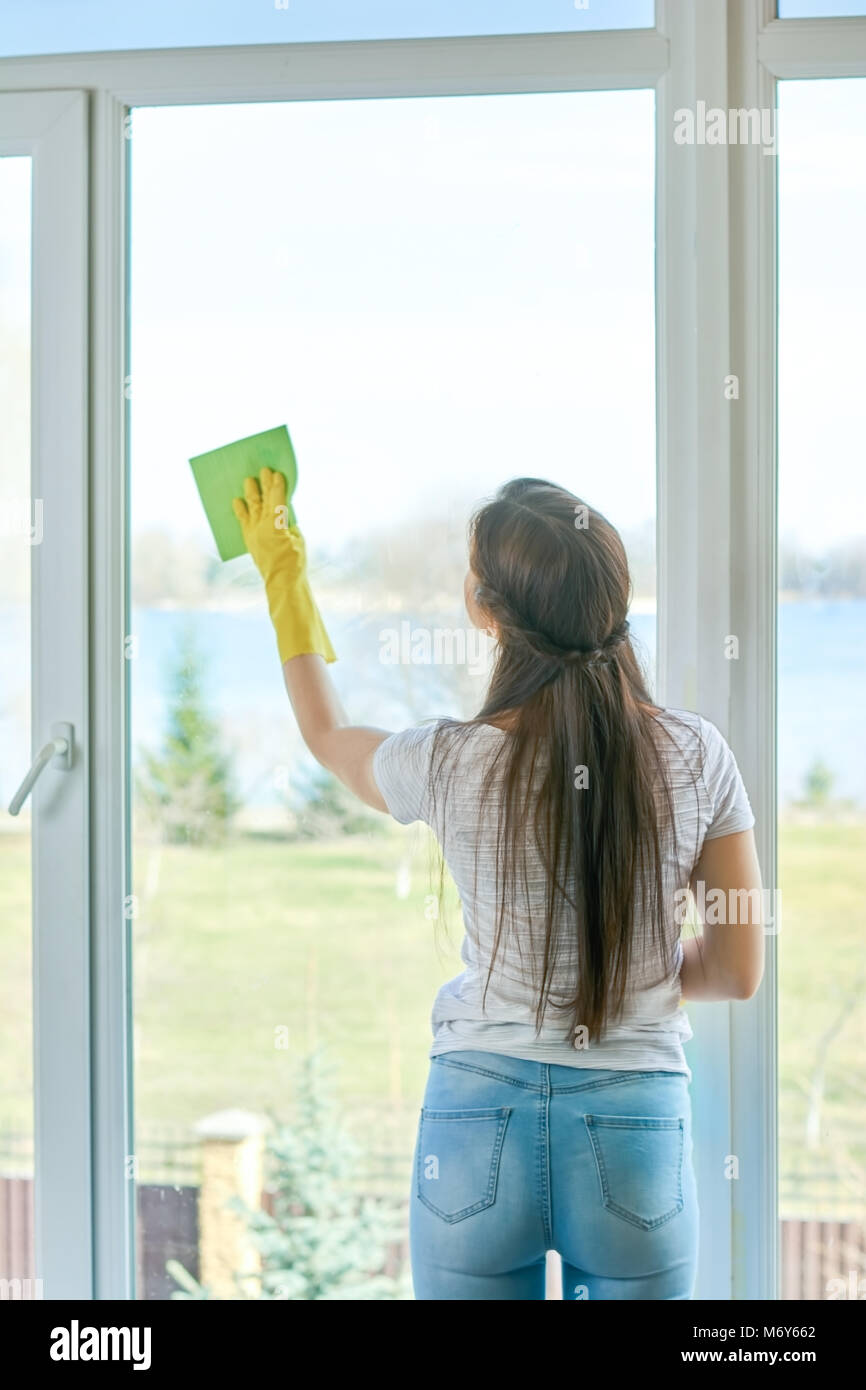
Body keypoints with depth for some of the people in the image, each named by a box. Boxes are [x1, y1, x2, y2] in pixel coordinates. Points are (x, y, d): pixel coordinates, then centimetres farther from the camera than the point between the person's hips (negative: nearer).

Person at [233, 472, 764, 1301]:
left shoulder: (449, 765, -10)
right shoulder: (696, 757, -9)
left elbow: (324, 734, 14)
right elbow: (739, 971, 0)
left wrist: (282, 575, 27)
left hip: (479, 1114, 0)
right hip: (635, 1125, 1)